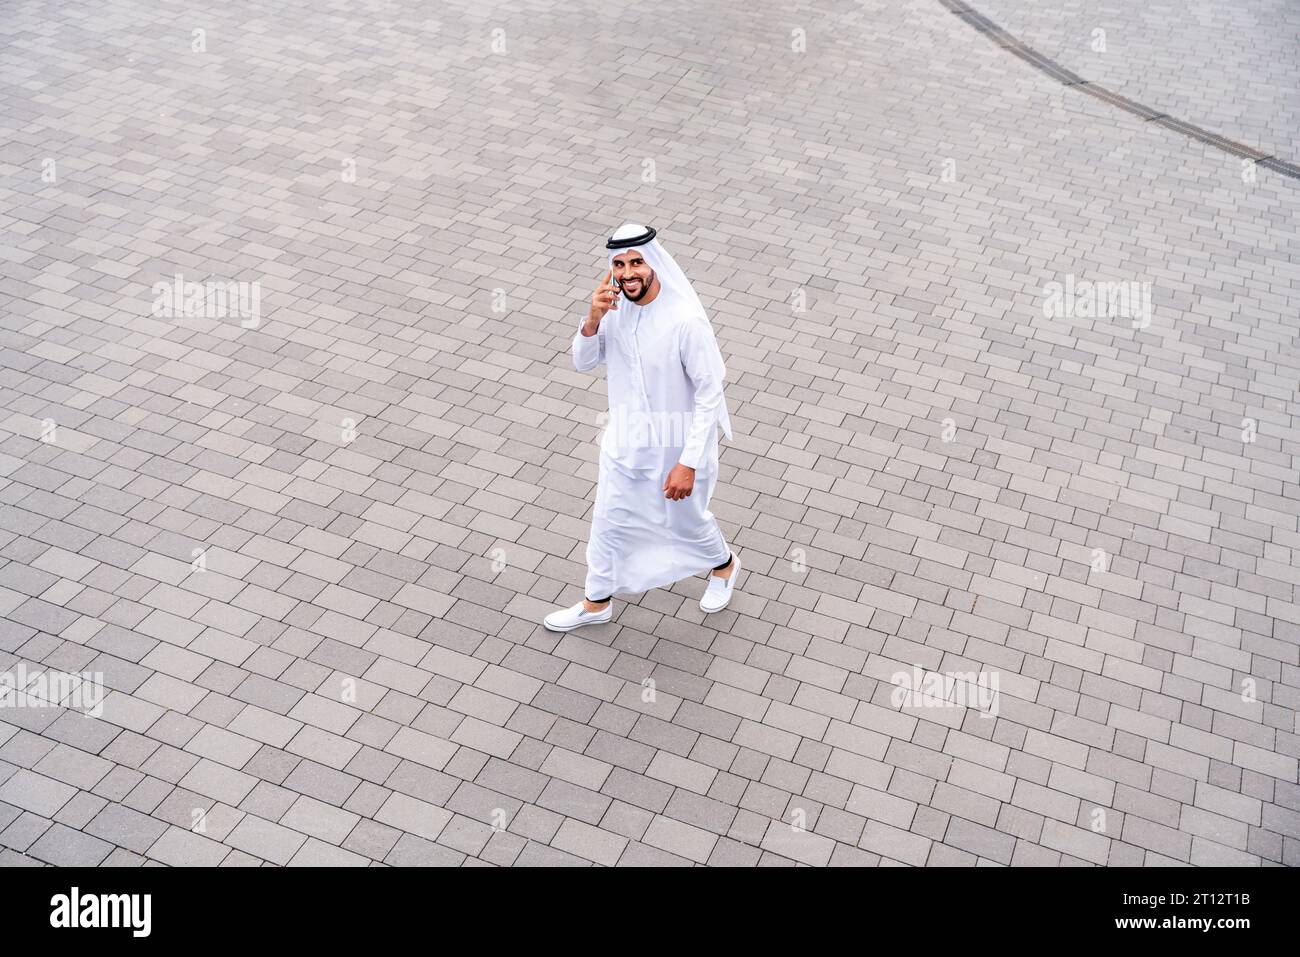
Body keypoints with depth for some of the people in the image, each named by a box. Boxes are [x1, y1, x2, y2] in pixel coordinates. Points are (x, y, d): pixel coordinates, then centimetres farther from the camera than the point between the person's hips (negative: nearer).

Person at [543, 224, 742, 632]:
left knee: (686, 521, 19)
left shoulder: (686, 321, -28)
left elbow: (710, 394, -23)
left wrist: (689, 463, -24)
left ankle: (724, 566, 52)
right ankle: (597, 602, 40)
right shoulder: (614, 307, -10)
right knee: (608, 521, 18)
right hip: (624, 437, 5)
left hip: (676, 443, -5)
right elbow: (583, 363, -3)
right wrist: (593, 319, -25)